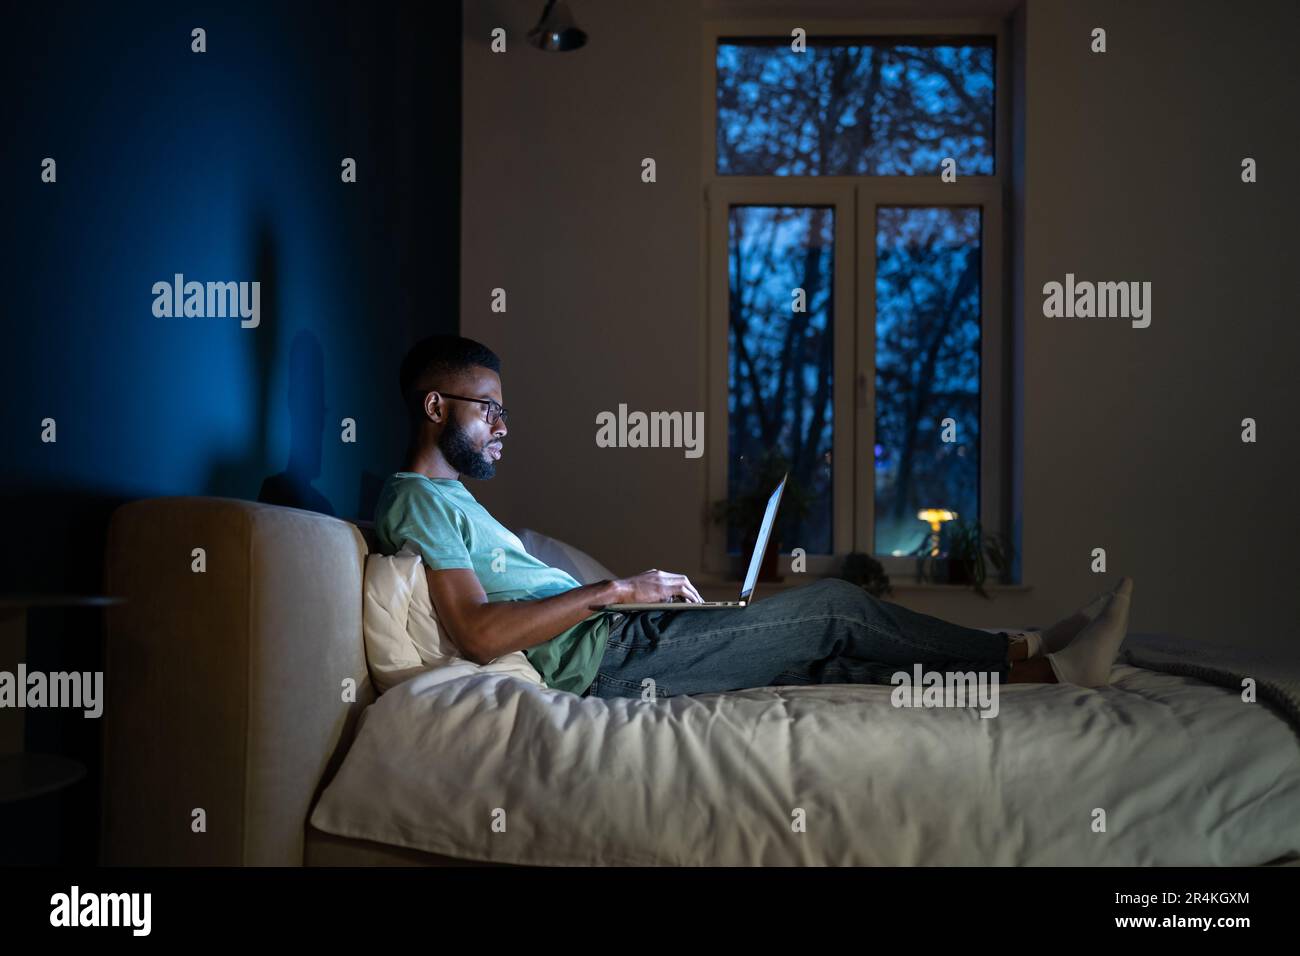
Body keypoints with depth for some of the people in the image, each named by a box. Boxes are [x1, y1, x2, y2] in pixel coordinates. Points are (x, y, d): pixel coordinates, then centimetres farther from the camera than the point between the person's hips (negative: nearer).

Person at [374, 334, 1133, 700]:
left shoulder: (450, 499, 22)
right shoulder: (420, 500, -10)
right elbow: (480, 633, -24)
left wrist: (647, 588, 10)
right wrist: (615, 590, -18)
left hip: (611, 643, 10)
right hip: (605, 659, -10)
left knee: (825, 659, 4)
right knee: (833, 608, -10)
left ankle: (1026, 667, 6)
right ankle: (1034, 661, 0)